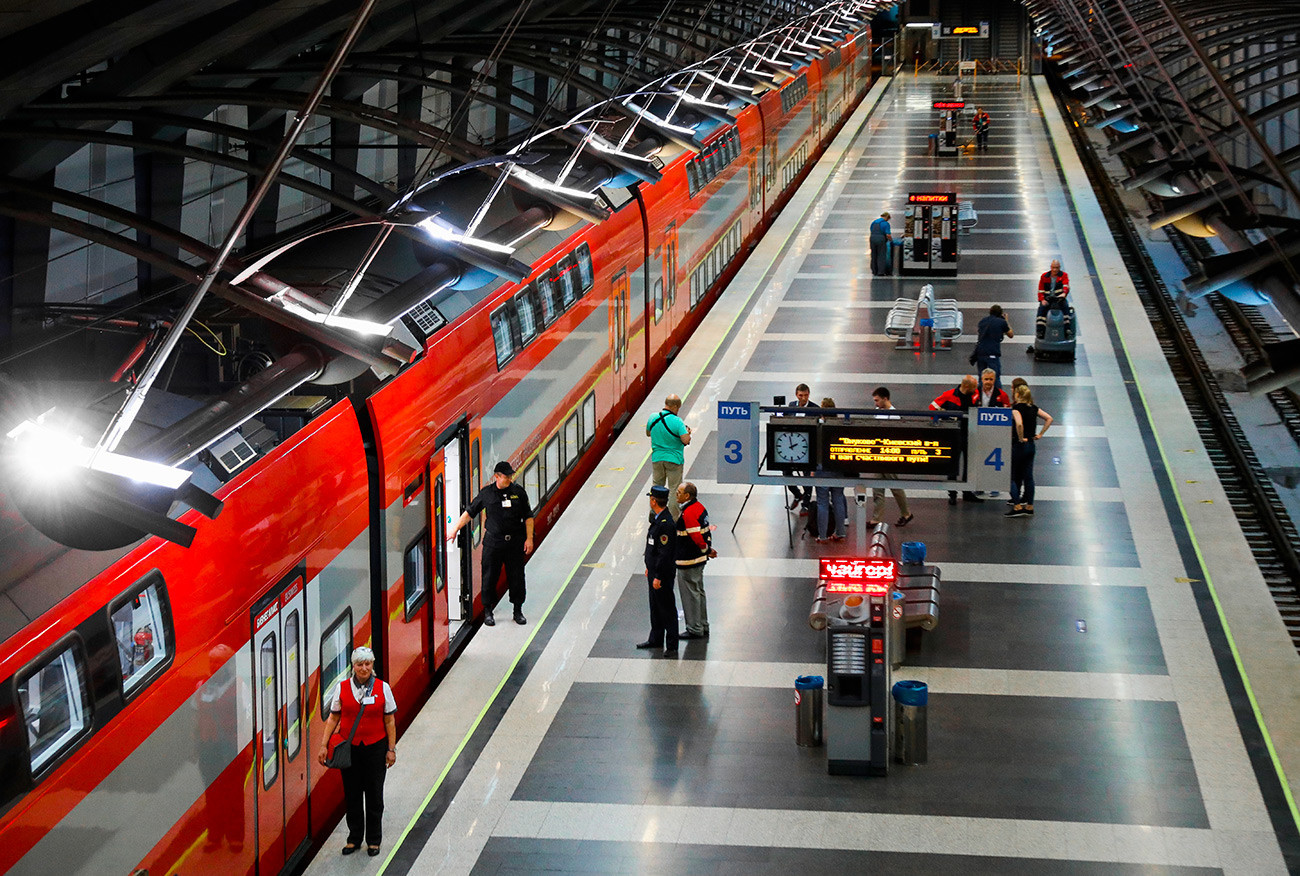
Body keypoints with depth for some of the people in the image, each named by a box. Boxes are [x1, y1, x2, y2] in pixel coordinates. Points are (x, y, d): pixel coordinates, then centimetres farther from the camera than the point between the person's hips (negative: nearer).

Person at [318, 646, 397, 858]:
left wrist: (391, 749, -1)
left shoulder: (382, 688, -4)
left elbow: (390, 721, 0)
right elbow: (333, 718, 3)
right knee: (352, 793, 8)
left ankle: (373, 840, 18)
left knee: (374, 794, 6)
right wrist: (324, 745, -2)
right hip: (349, 747, 1)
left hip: (375, 746, -1)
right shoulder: (342, 688, -2)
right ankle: (354, 839, 21)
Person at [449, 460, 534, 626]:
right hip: (493, 542, -1)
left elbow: (528, 517, 6)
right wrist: (455, 530, 4)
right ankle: (487, 612, 14)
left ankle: (518, 611, 17)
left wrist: (529, 538, -1)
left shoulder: (519, 492, 3)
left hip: (515, 543, 1)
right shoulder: (486, 493, 0)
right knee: (489, 576, 2)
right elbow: (469, 513, 7)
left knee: (516, 577, 4)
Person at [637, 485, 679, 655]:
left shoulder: (666, 524, -25)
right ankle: (656, 640, 32)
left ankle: (672, 645, 9)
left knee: (667, 609, 0)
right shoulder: (657, 519, 7)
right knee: (655, 607, 19)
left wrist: (658, 577, -21)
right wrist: (649, 568, 21)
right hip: (654, 571, 10)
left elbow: (665, 553, -25)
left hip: (663, 574, -10)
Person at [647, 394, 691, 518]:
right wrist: (688, 432, -3)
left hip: (657, 458, 5)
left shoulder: (653, 418, -4)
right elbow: (686, 440, -24)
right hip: (674, 459, -5)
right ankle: (674, 517, 11)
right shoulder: (677, 421, -21)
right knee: (674, 489, 7)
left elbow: (648, 433, 13)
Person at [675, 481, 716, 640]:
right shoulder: (699, 507, 7)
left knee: (690, 594, 1)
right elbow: (706, 531, 13)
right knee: (699, 592, 18)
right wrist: (708, 549, 10)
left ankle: (695, 629, 8)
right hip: (699, 559, 10)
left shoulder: (688, 514, -24)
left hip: (688, 562, -10)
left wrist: (706, 550, -9)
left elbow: (697, 537, -25)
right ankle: (703, 627, 27)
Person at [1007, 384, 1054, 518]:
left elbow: (1019, 423, -32)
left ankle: (1017, 506, -6)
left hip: (1018, 445, -7)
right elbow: (1049, 418, 9)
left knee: (1011, 476, 2)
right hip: (1031, 445, 7)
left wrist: (1021, 438, -19)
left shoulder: (1016, 408, -15)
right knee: (1028, 476, 11)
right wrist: (1041, 434, 7)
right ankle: (1029, 506, 14)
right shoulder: (1034, 408, 6)